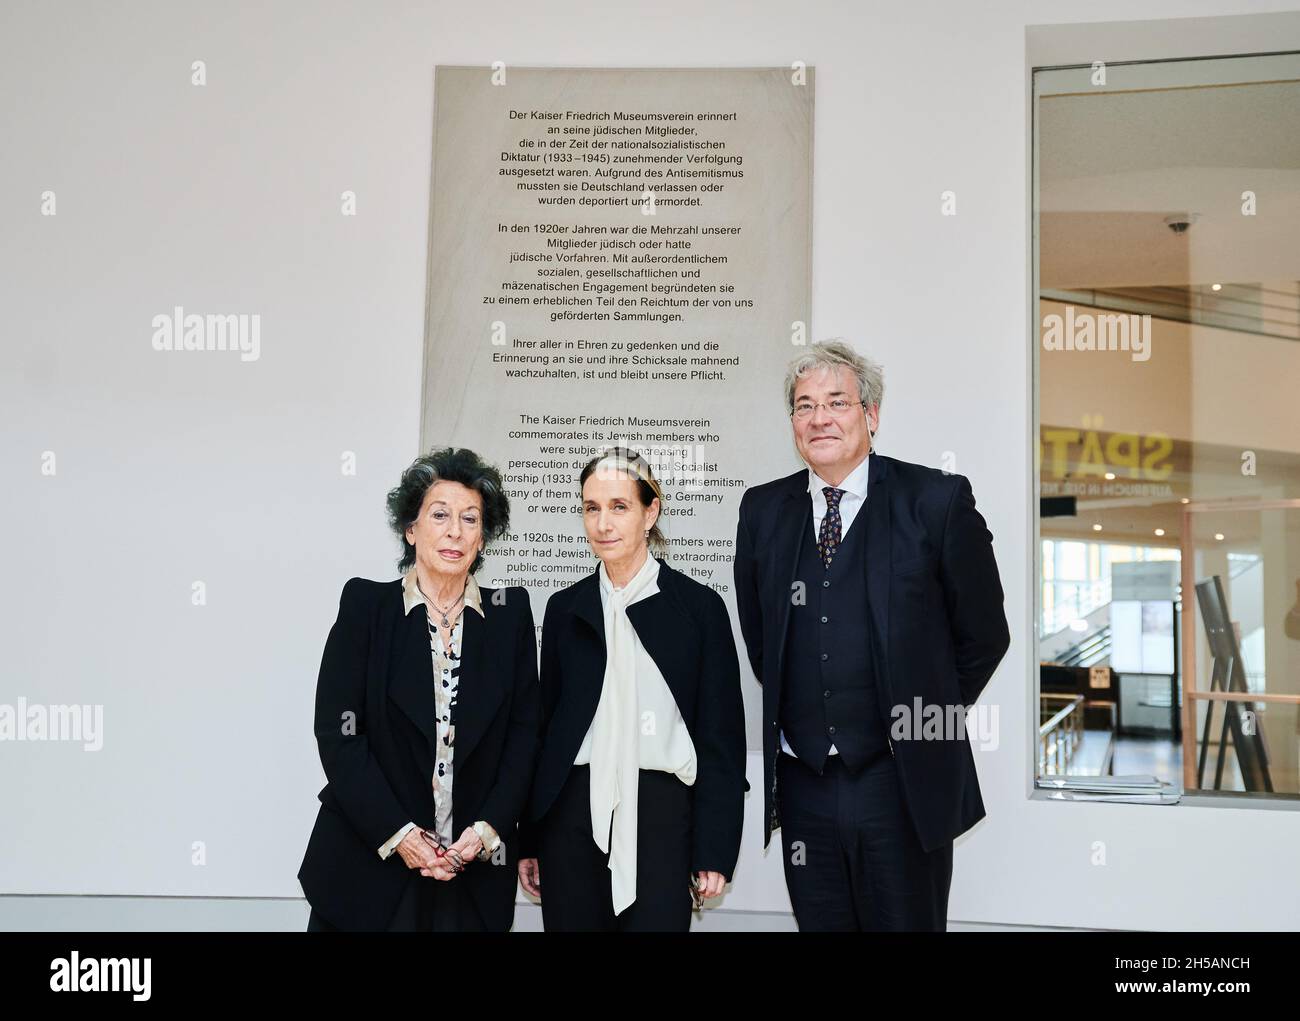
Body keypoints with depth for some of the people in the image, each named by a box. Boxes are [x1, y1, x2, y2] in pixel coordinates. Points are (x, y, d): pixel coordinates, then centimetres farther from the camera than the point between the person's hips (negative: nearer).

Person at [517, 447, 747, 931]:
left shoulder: (699, 605, -1)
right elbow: (544, 725, 11)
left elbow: (721, 736, -1)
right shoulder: (565, 608, 8)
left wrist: (714, 853, -4)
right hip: (572, 817, 3)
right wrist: (529, 842, 10)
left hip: (662, 816, -2)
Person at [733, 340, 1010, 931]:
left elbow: (983, 634, 1)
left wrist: (926, 720, 3)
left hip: (905, 785, -3)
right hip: (803, 787, 4)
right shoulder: (763, 510, 6)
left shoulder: (938, 500, -6)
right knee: (818, 922, 14)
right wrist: (789, 718, 10)